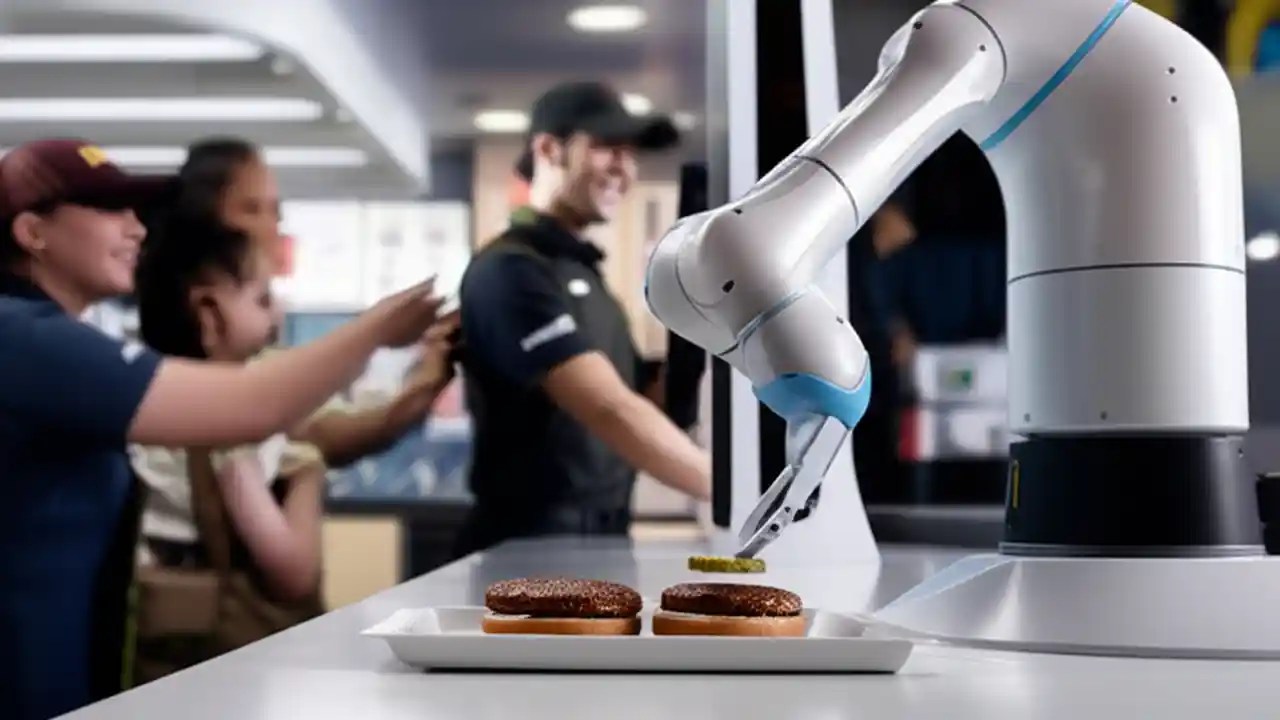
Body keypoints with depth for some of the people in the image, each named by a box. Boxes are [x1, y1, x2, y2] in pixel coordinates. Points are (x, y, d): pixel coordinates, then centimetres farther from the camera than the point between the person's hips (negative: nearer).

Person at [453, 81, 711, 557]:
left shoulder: (582, 272, 14)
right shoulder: (512, 269, -15)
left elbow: (637, 400, 14)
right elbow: (612, 413, -25)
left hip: (599, 543, 9)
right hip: (531, 550, -8)